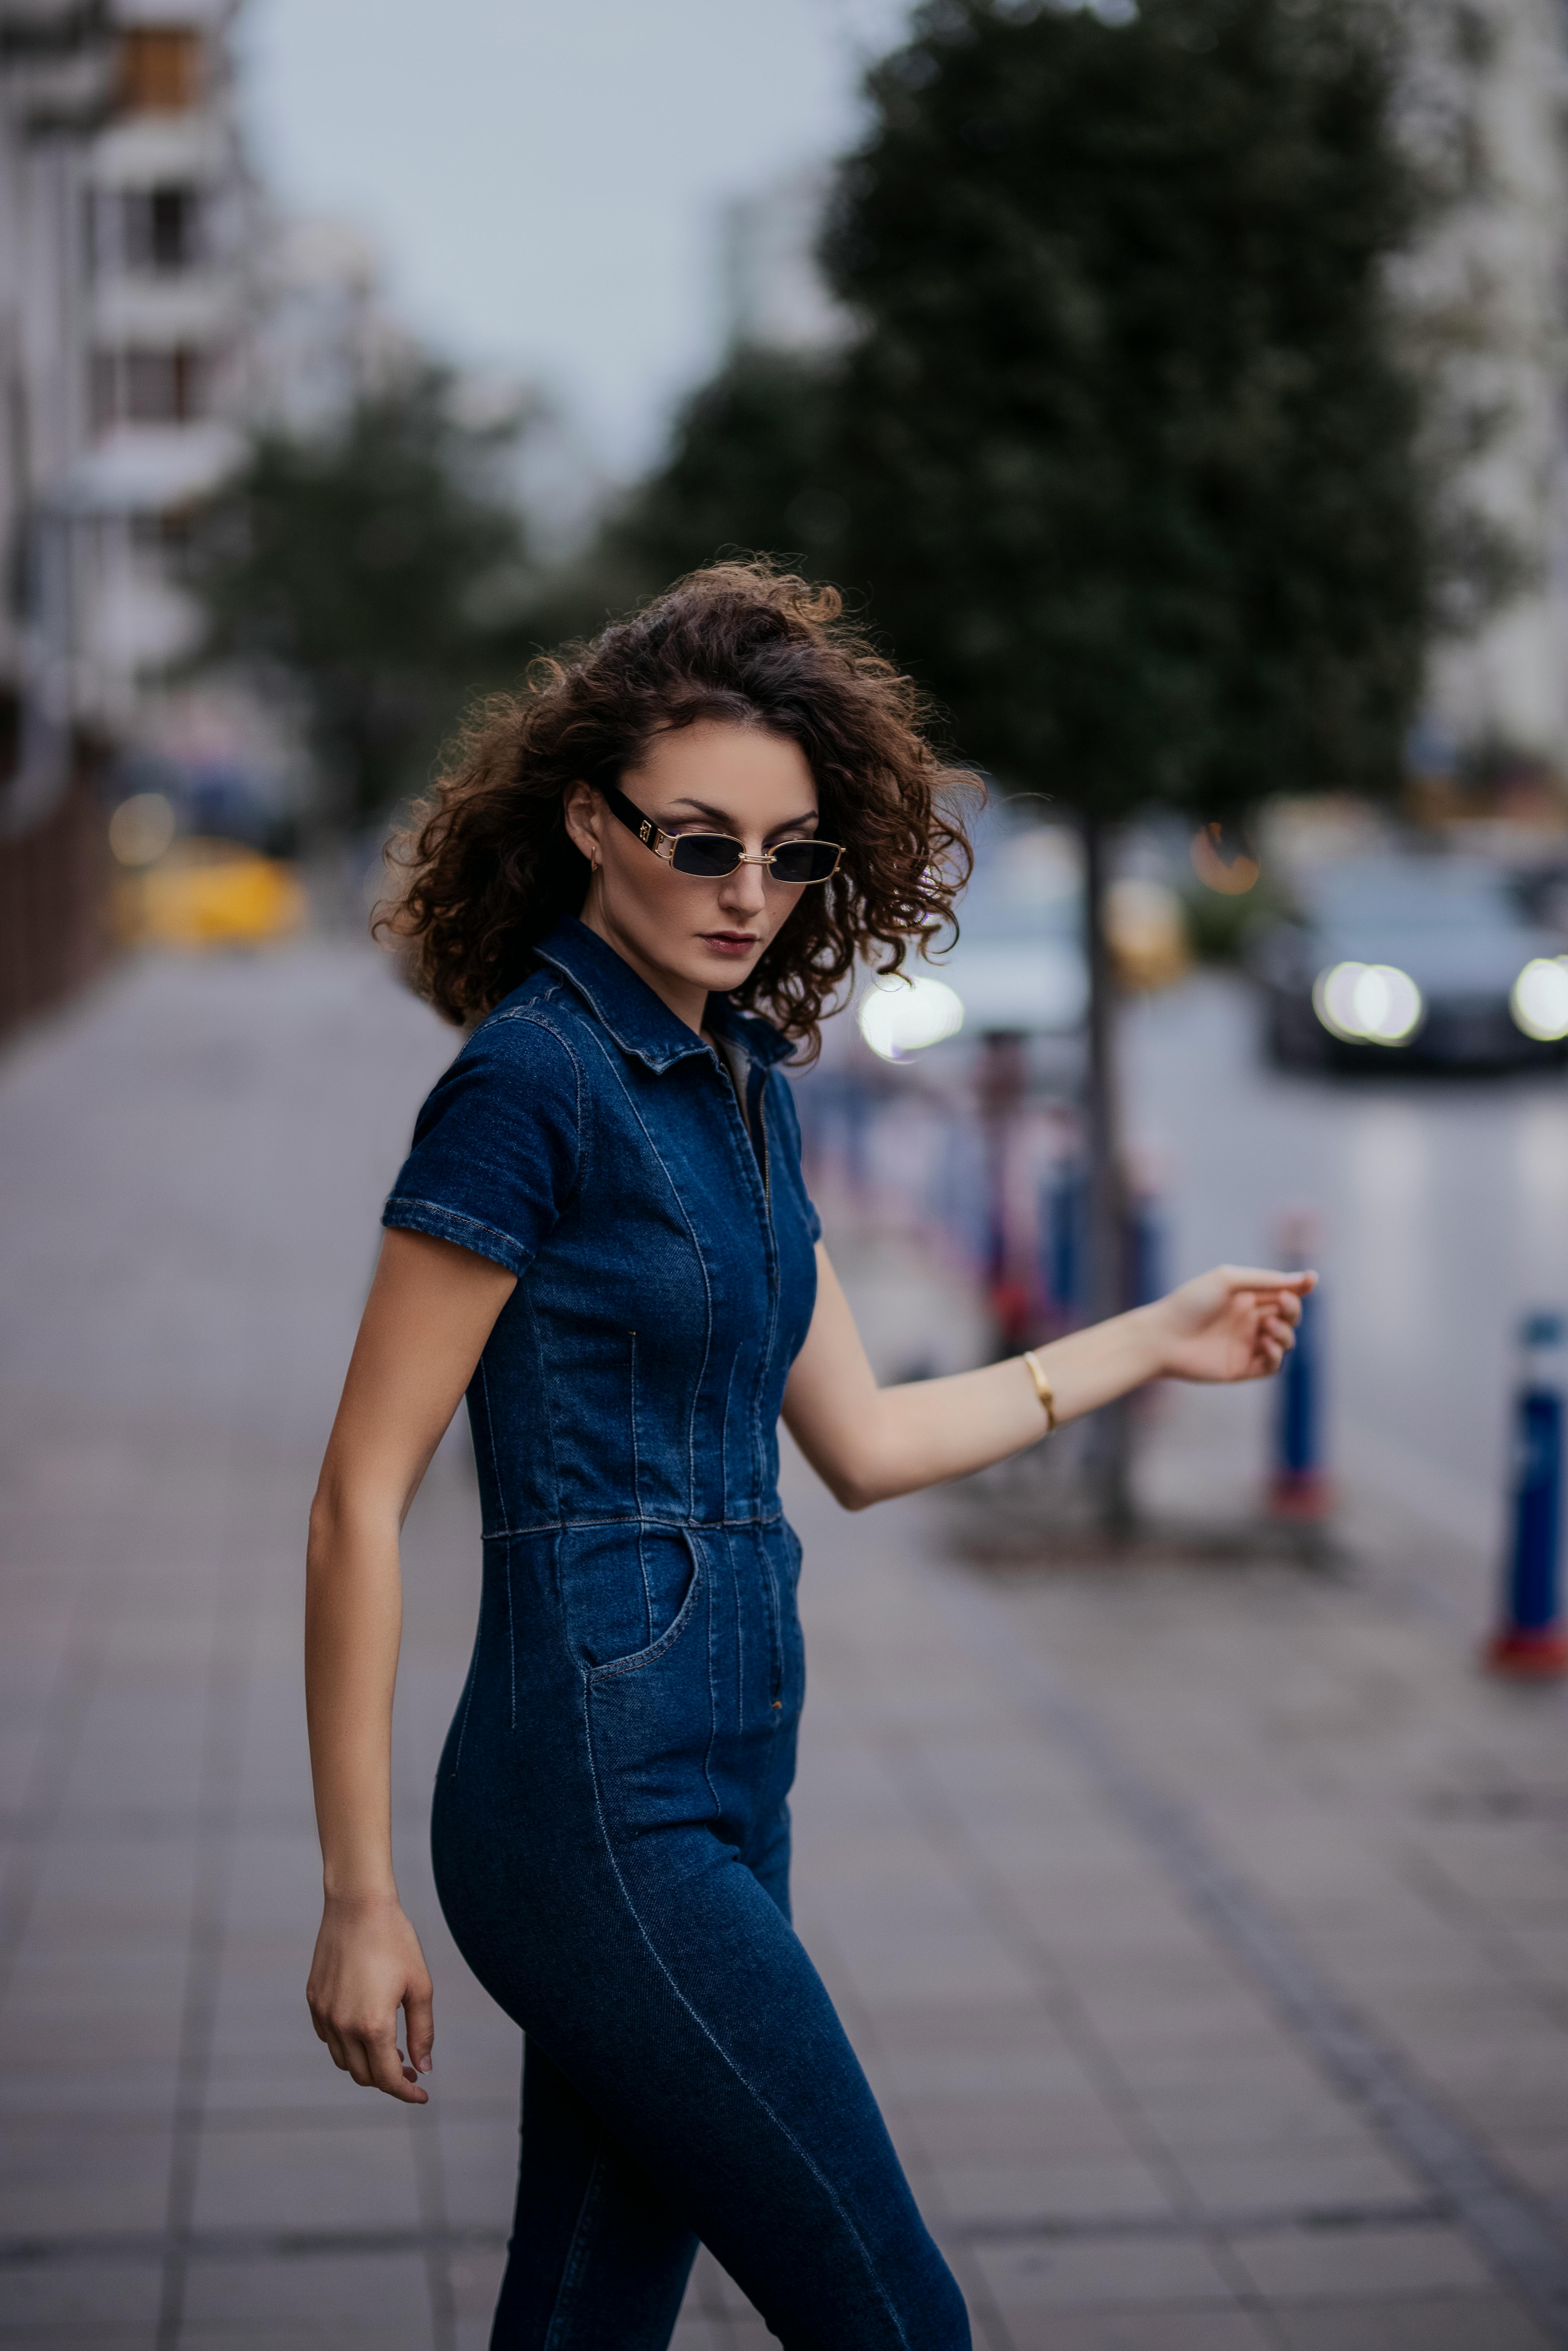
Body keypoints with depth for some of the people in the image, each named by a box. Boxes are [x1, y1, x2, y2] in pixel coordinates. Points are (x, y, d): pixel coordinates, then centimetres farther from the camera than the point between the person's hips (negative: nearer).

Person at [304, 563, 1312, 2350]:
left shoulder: (741, 1081, 12)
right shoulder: (533, 1080, -13)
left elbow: (858, 1442, 21)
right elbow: (360, 1499, -14)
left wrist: (1149, 1344, 23)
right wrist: (357, 1900, -15)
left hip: (718, 1791, 8)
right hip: (596, 1795, -8)